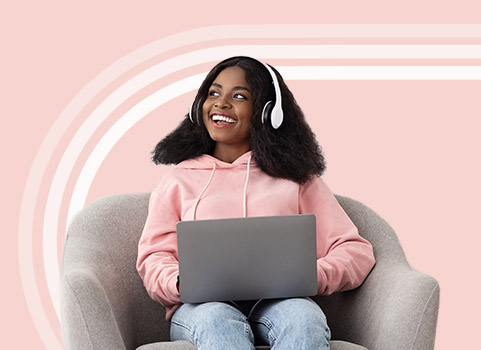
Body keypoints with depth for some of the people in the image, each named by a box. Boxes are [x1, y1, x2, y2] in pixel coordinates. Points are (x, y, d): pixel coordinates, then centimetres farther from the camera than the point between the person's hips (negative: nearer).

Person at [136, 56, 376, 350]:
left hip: (278, 301, 1)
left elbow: (356, 251, 13)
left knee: (304, 317, -36)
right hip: (203, 306, 0)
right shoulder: (179, 180, 24)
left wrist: (312, 276, -10)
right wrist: (183, 283, -13)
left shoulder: (296, 178, 22)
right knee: (218, 320, -38)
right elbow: (153, 259, 12)